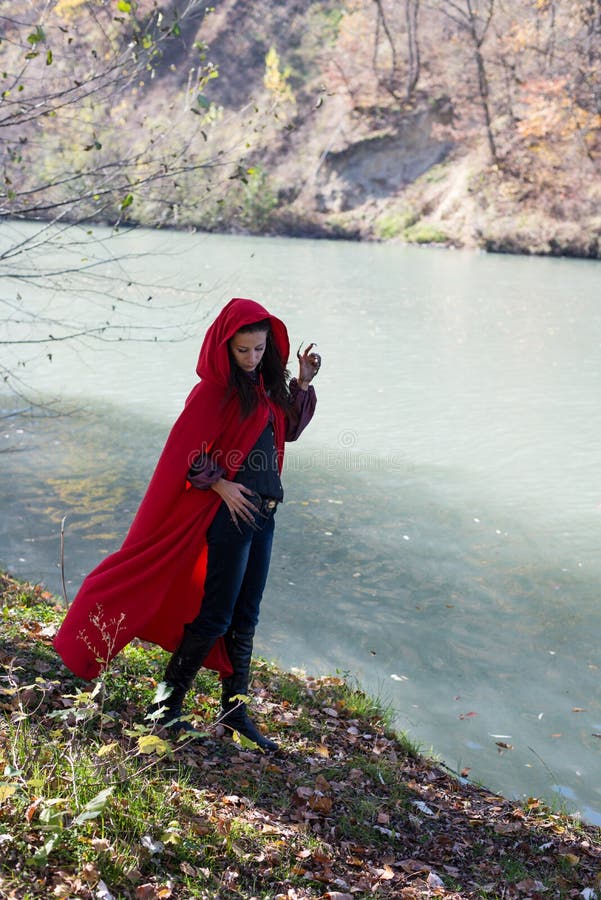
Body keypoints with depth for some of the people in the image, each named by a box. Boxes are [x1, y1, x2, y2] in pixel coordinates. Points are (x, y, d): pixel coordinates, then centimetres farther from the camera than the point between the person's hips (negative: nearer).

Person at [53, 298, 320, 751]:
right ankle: (168, 707, 12)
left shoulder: (265, 386, 9)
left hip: (263, 514, 8)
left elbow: (289, 430, 20)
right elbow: (185, 452, -16)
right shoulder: (215, 392, -14)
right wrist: (221, 485, -21)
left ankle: (235, 708, 25)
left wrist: (303, 384, 8)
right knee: (215, 616, -1)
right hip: (231, 514, -8)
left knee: (245, 617, 14)